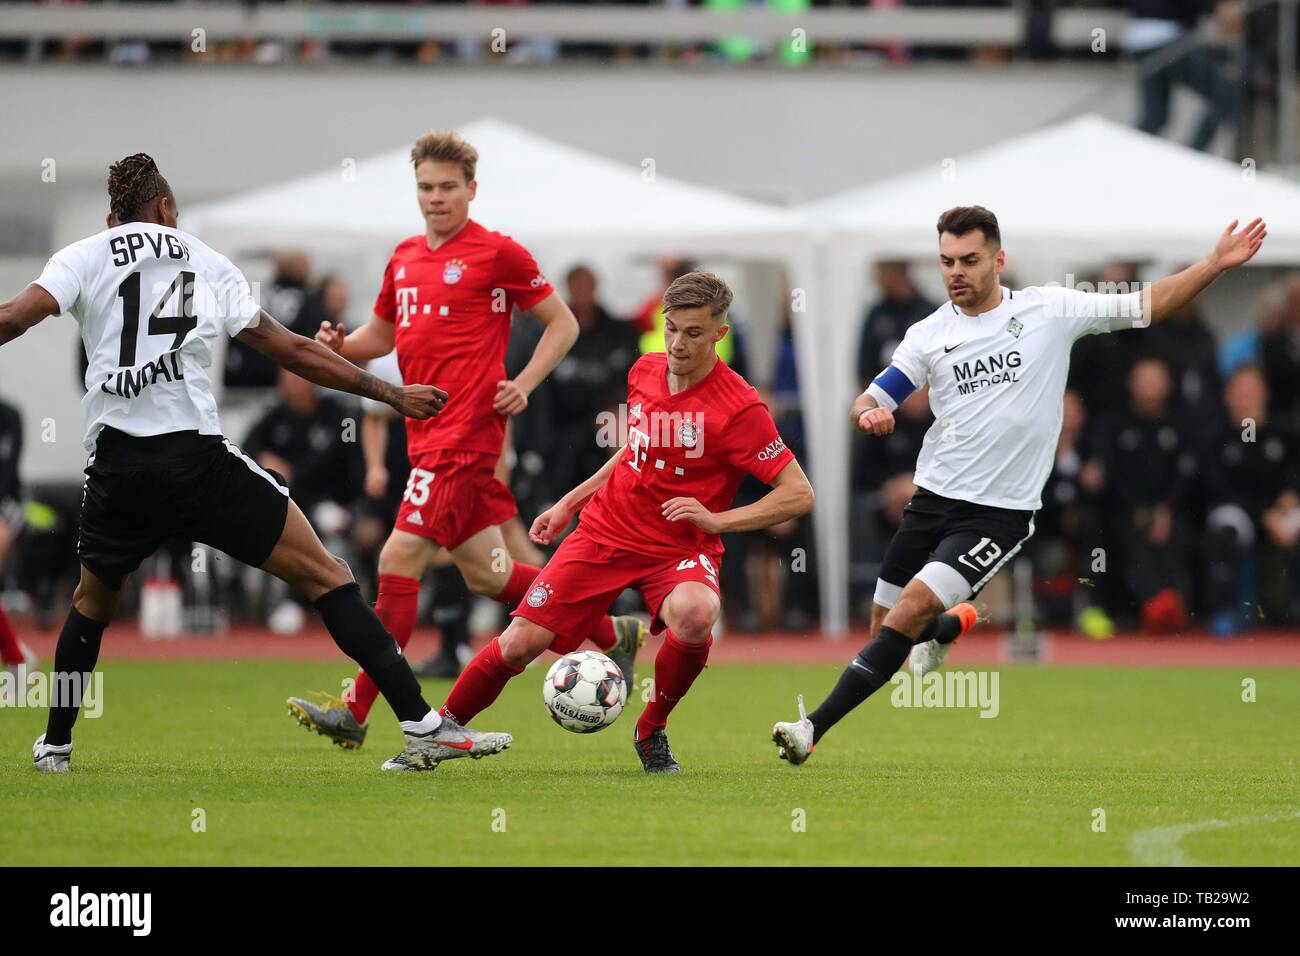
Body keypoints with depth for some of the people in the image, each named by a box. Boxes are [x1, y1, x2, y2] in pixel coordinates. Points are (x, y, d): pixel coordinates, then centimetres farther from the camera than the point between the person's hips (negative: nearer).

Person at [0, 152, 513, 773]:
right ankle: (423, 727, -9)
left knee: (92, 602, 28)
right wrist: (392, 395, 24)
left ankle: (55, 745, 32)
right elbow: (292, 352, 17)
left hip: (117, 466, 1)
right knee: (326, 579, 0)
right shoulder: (207, 264, 15)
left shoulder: (82, 258, 12)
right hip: (199, 458, -1)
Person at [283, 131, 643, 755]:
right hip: (426, 436, 8)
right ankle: (612, 633, 29)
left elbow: (562, 323, 2)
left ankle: (356, 712, -12)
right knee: (485, 574, 13)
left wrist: (524, 384, -10)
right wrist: (341, 346, 7)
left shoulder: (496, 253, -5)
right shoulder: (405, 258, 15)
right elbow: (382, 334, 28)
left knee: (399, 560, -13)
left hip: (466, 433, -8)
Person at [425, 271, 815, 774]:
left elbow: (798, 495, -16)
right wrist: (571, 501, 20)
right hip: (605, 531, 4)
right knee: (522, 642, -7)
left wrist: (717, 519, -22)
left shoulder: (739, 408, -17)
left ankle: (653, 730, -11)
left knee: (693, 615, -37)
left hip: (680, 549, -4)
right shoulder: (645, 372, 2)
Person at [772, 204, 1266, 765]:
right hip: (933, 498, 4)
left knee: (912, 611, -20)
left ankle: (815, 728, -19)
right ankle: (953, 625, 47)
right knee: (886, 626, 10)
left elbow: (1144, 307, 3)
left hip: (1000, 512, -4)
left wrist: (1215, 265, -7)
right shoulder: (929, 335, 4)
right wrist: (869, 415, -20)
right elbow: (870, 403, 4)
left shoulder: (1051, 310, -2)